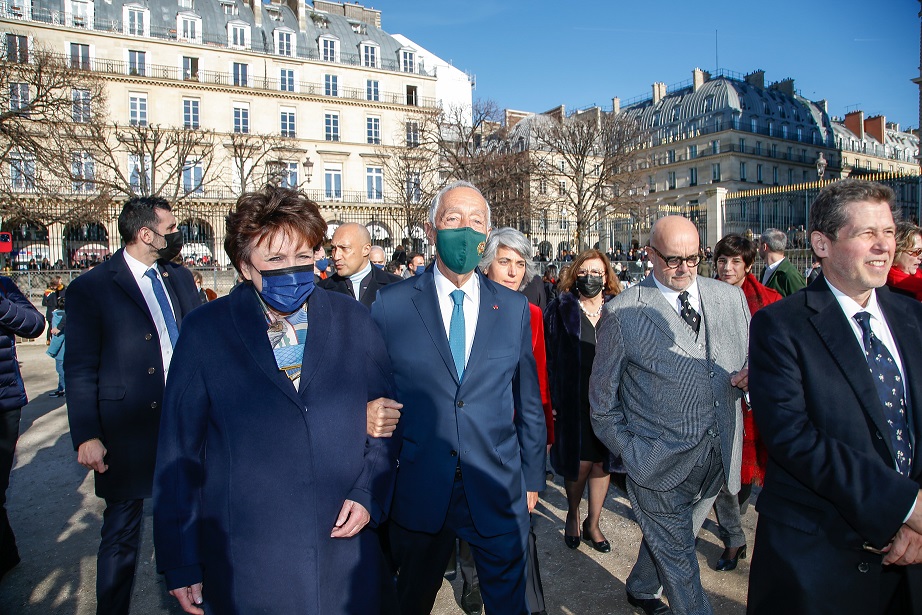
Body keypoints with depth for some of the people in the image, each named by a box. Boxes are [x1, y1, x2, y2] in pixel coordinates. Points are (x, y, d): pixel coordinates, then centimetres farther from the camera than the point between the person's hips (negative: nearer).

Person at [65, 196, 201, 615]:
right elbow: (80, 369, -7)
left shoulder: (180, 277, 8)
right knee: (122, 531, 11)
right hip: (128, 430, -4)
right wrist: (86, 436, -12)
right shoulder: (91, 288, -7)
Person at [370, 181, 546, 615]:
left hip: (498, 491, 1)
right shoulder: (391, 305, -6)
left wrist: (532, 478, 7)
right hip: (417, 493, 0)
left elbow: (528, 402, 5)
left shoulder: (514, 308, 0)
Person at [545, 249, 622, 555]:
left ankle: (593, 523, 32)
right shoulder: (560, 310, -3)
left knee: (603, 463, 12)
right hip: (573, 402, -3)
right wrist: (550, 401, -9)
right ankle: (573, 514, 32)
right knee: (580, 463, 2)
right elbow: (549, 357, -5)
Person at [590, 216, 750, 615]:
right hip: (660, 460, -5)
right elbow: (602, 395, -1)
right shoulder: (622, 312, -10)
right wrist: (626, 448, -3)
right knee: (678, 556, 7)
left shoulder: (732, 298, 3)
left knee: (669, 540, 24)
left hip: (718, 457, 5)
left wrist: (749, 378, -8)